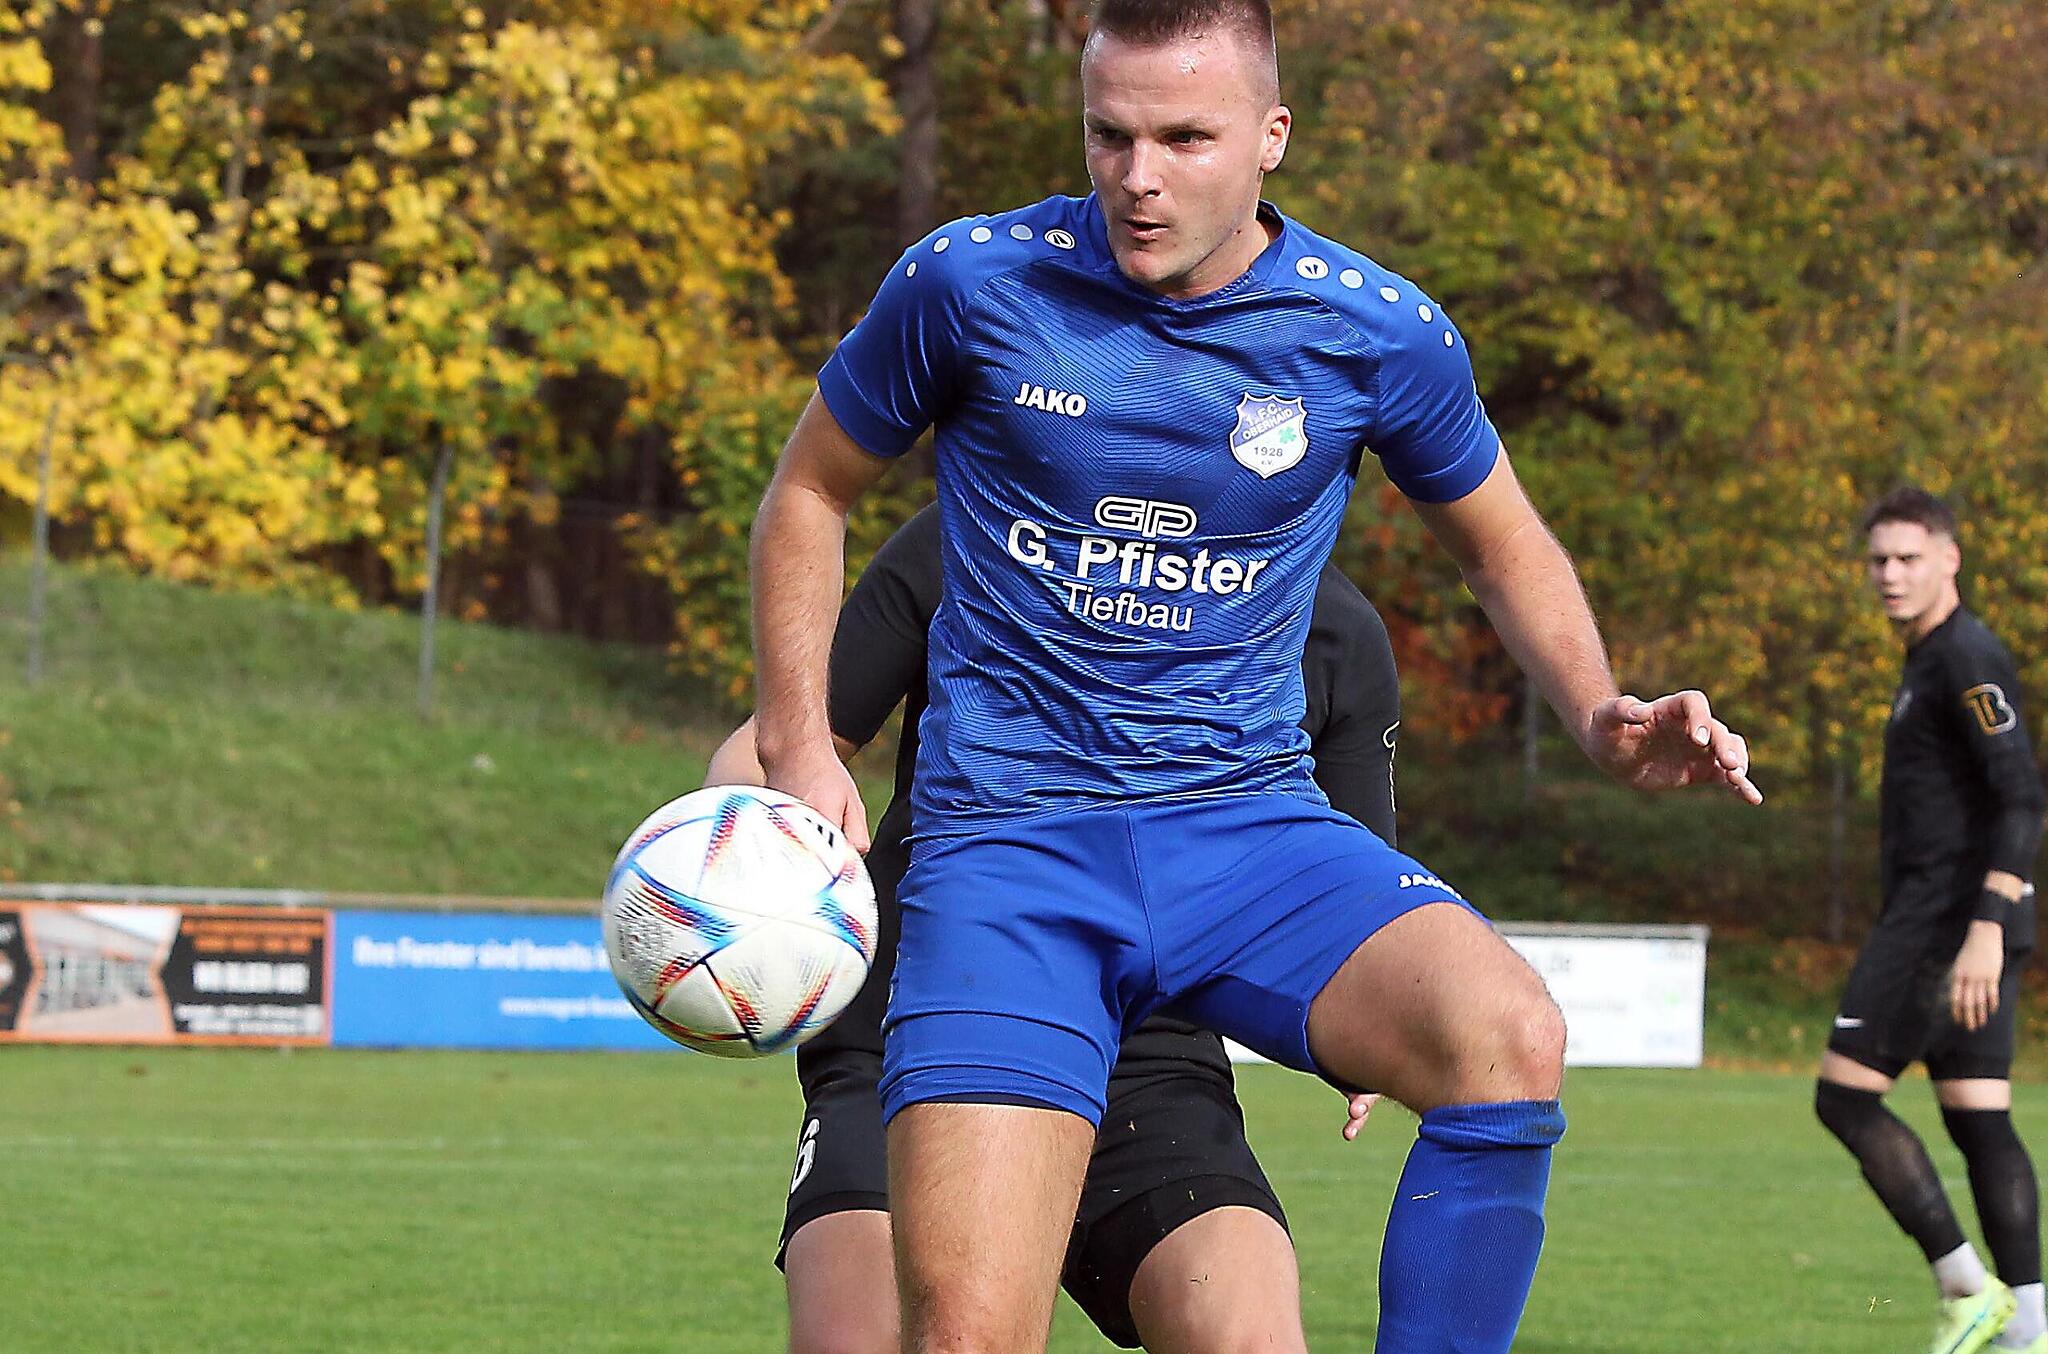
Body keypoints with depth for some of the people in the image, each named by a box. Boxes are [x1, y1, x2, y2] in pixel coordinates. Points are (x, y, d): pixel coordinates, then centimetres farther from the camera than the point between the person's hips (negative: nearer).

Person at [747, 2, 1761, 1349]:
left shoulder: (1377, 331, 0)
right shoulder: (972, 282, -3)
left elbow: (1500, 540, 19)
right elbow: (811, 491, 14)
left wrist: (1602, 713, 1)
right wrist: (798, 742, 5)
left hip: (1250, 822, 1)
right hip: (1008, 839, -1)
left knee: (1511, 1039, -31)